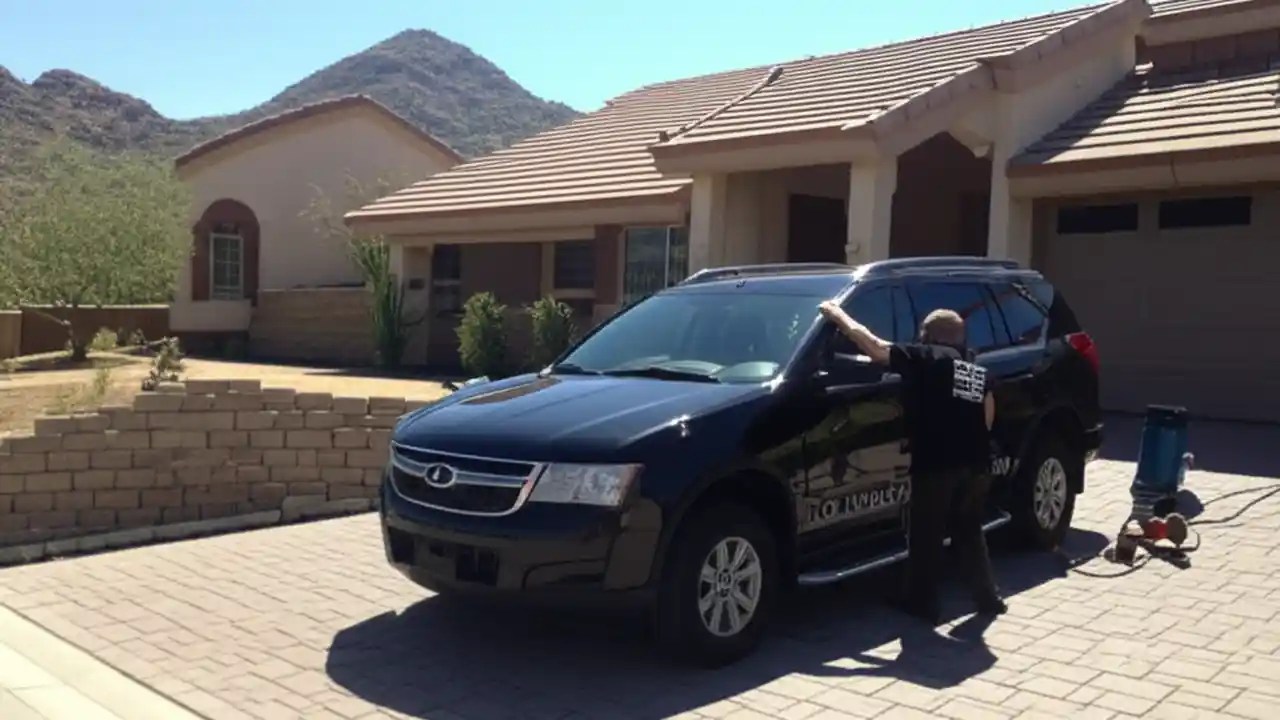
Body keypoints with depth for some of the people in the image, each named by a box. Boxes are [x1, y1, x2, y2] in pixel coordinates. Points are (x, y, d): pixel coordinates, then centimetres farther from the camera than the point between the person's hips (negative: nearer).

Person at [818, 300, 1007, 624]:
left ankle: (924, 604, 13)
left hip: (936, 466, -6)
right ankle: (988, 597, 25)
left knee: (926, 537, 6)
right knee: (970, 533, 21)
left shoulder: (926, 357, -1)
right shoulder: (977, 370, 18)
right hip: (975, 466, 6)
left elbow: (873, 346, -4)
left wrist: (837, 315, 4)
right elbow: (987, 417, 18)